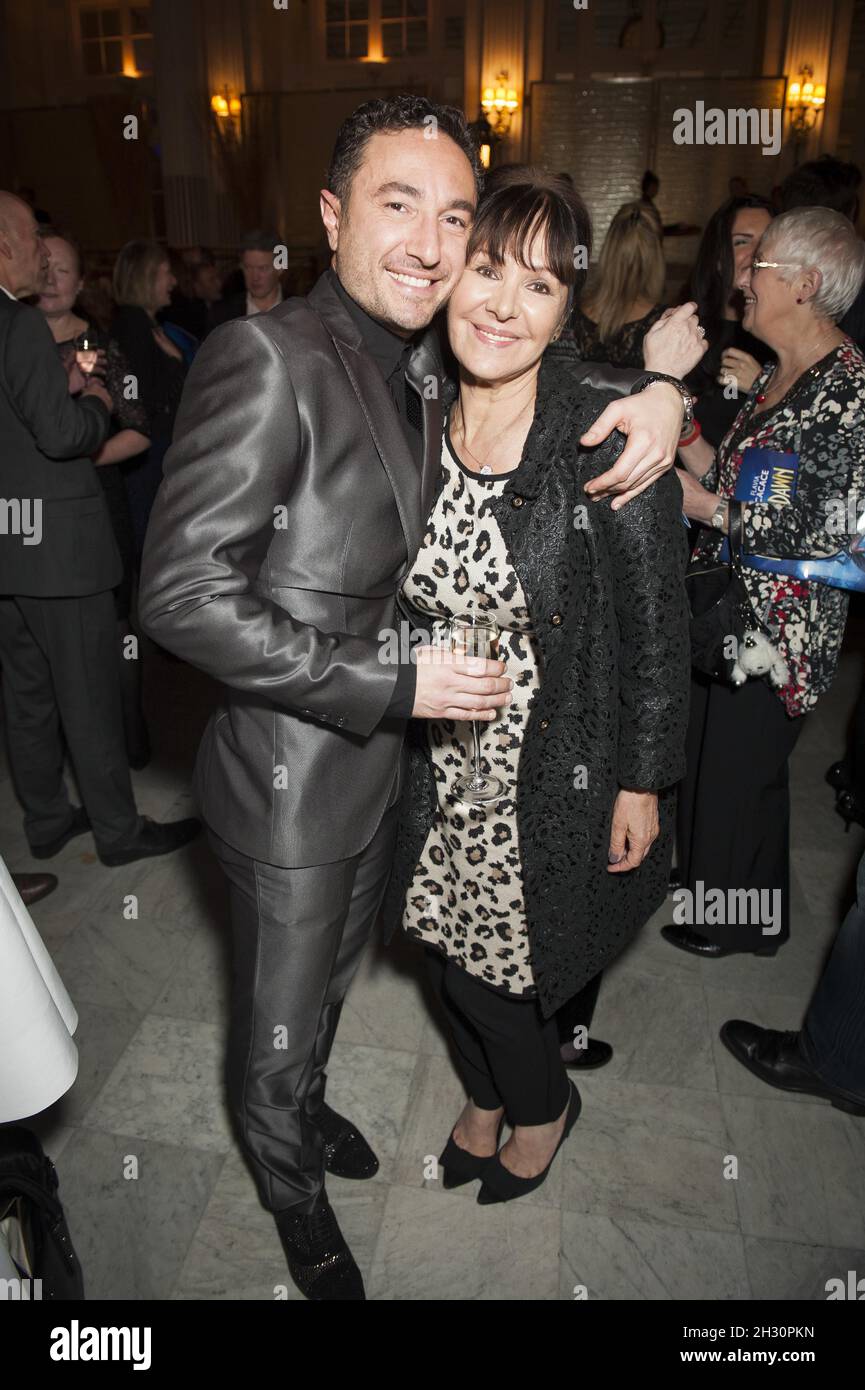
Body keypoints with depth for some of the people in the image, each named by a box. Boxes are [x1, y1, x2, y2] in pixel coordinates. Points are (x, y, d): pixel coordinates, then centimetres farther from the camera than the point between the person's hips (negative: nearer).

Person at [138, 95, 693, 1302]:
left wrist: (655, 391, -7)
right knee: (280, 1027, 17)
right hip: (291, 780, -7)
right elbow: (183, 593, -27)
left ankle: (306, 1105, 60)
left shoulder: (426, 367, 3)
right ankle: (291, 1191, 48)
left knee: (332, 975, 30)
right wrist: (395, 687, -24)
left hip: (384, 757, 7)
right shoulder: (270, 356, -22)